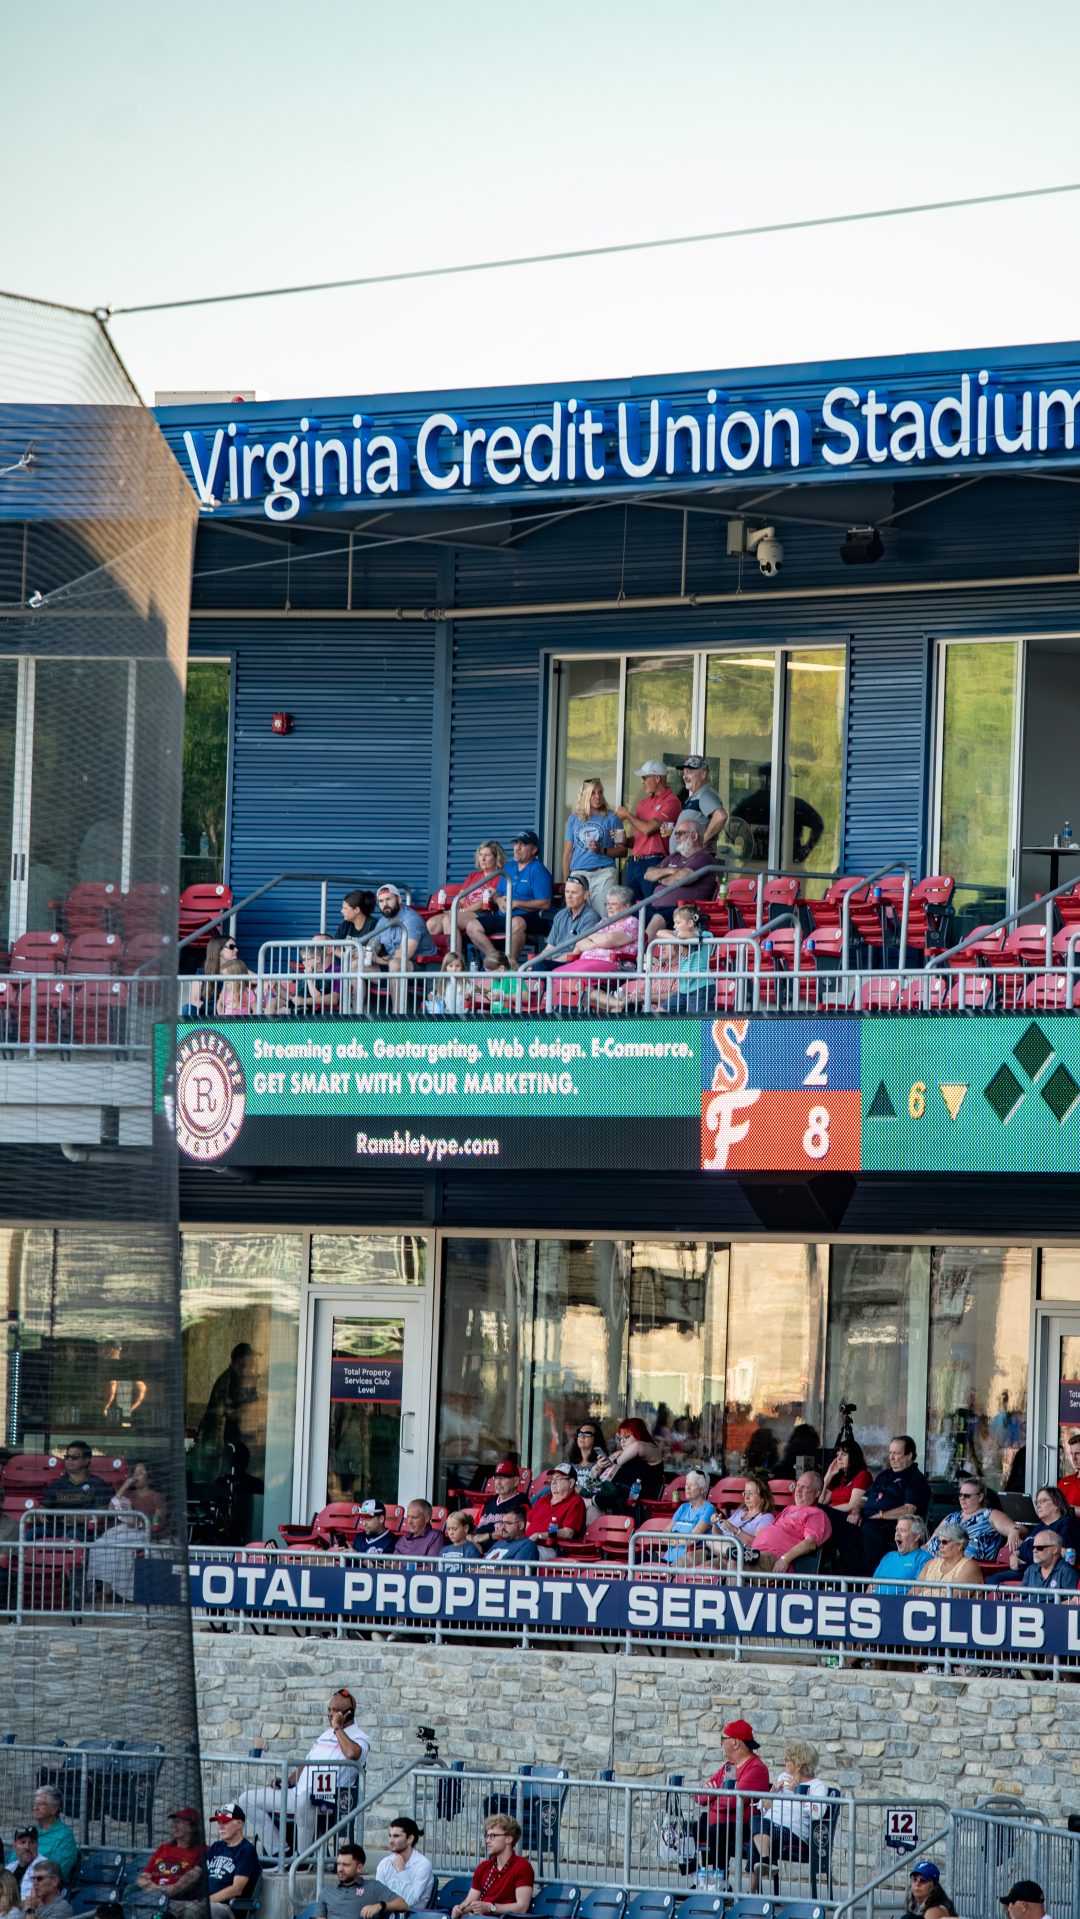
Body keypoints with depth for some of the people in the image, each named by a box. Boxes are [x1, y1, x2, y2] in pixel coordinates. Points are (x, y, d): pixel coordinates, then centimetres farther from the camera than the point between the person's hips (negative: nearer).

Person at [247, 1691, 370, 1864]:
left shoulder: (359, 1738, 1)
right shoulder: (326, 1734, 27)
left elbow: (352, 1753, -25)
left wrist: (338, 1727, -11)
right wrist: (286, 1782, 14)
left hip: (326, 1798, -9)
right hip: (298, 1794, 9)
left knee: (303, 1801, -44)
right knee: (251, 1798, -1)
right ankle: (277, 1852, -8)